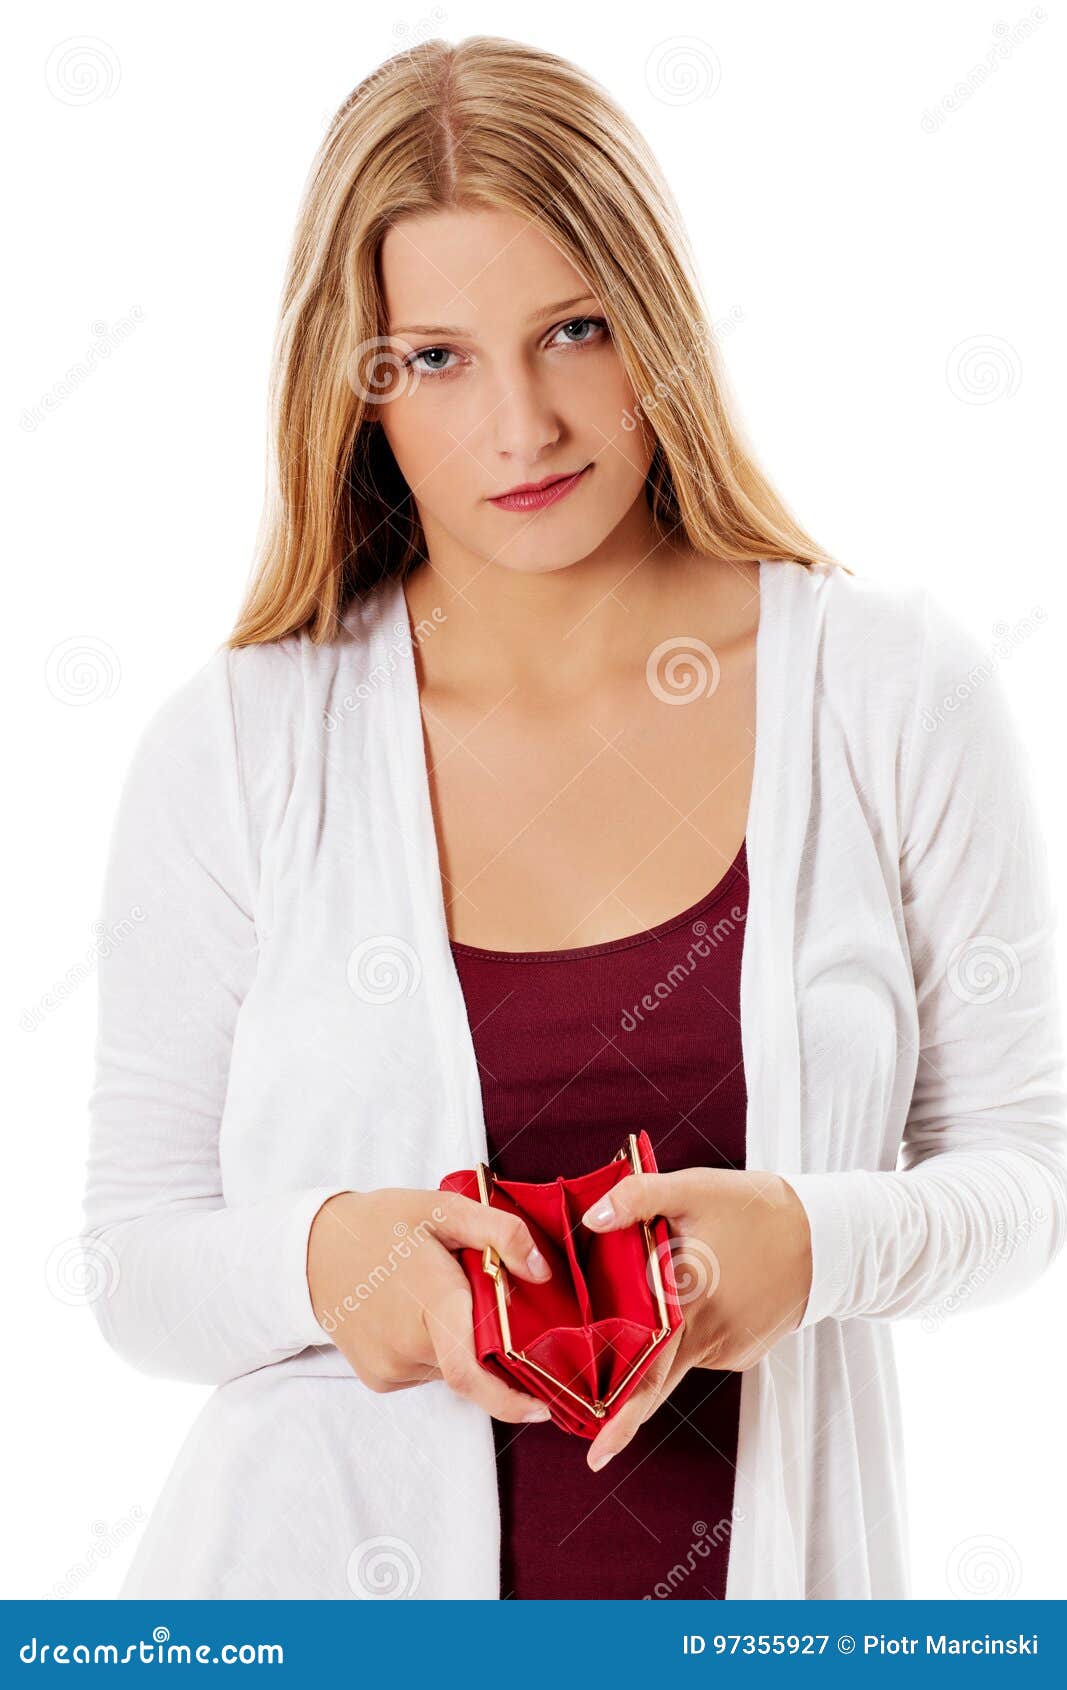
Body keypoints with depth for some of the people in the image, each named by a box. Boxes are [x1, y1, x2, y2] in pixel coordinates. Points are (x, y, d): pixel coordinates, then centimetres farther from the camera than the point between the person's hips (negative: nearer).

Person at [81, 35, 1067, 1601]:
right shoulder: (232, 750, -8)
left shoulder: (892, 690, -7)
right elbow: (137, 1261, -3)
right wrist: (323, 1259, -23)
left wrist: (815, 1239, -20)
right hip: (329, 1581, 0)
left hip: (757, 1586, 1)